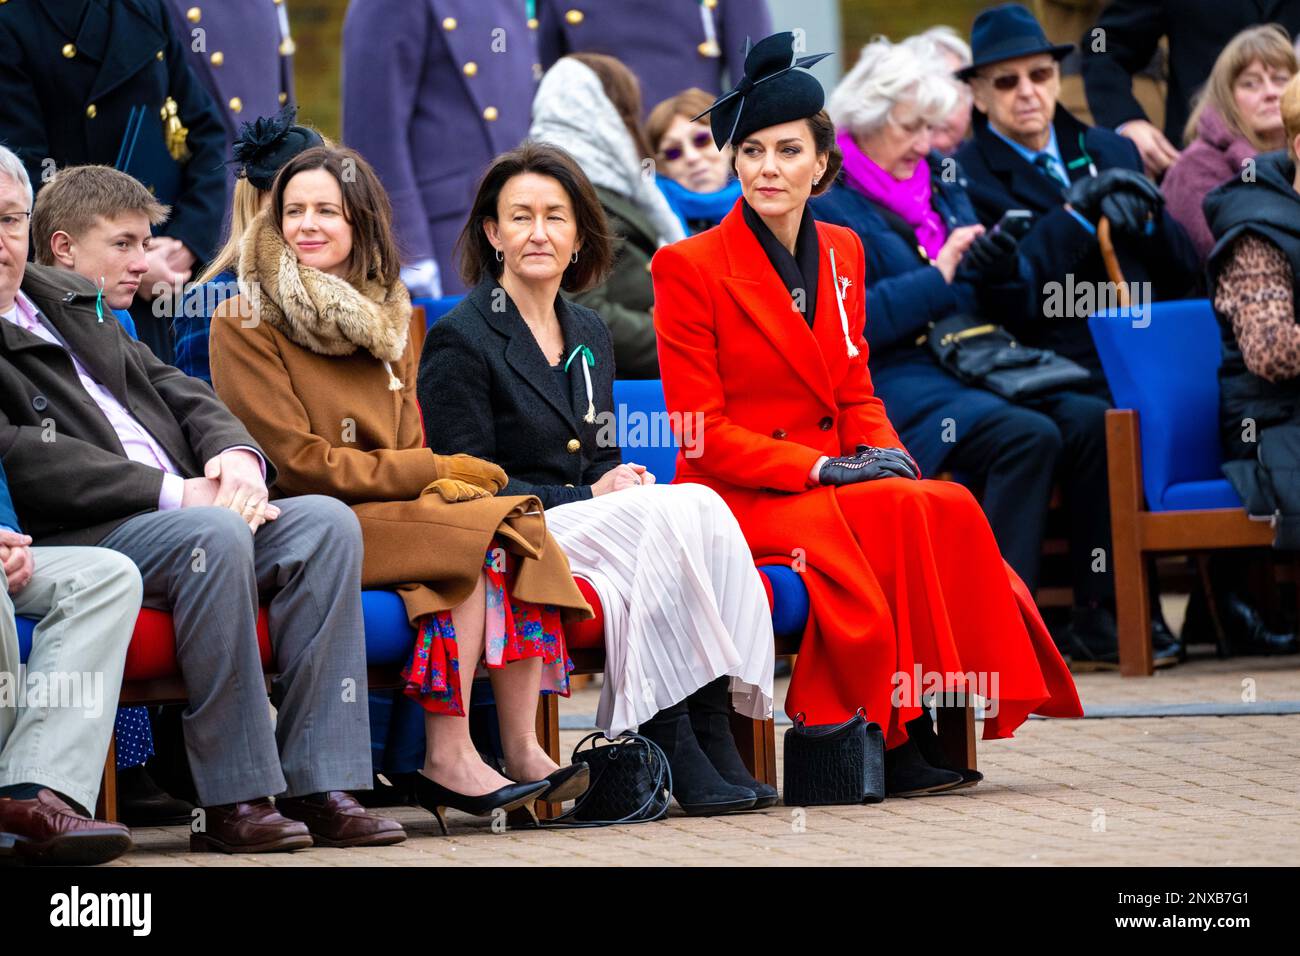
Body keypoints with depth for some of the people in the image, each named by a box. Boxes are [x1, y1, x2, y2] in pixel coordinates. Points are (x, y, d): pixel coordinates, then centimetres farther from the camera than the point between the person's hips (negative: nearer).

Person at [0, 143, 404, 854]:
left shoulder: (71, 300, 24)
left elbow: (174, 390, 22)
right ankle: (234, 801, -27)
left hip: (179, 514, 8)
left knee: (325, 523, -13)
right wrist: (176, 494, -19)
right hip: (66, 542, -8)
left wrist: (236, 455, -2)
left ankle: (318, 786, -18)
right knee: (212, 534, -33)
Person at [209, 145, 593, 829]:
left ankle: (522, 750, -27)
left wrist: (438, 477, -8)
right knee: (473, 536, -28)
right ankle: (447, 760, -29)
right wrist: (434, 471, -12)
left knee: (515, 525, -23)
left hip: (391, 511, 6)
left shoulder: (391, 317, 18)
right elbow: (296, 461, -10)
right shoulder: (245, 325, -3)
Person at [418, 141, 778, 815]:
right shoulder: (459, 340, -4)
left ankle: (714, 730, -31)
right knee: (666, 517, -30)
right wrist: (589, 498, -14)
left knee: (702, 505, -25)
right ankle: (680, 754, -30)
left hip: (587, 526, 6)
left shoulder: (589, 336, 19)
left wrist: (625, 482, -4)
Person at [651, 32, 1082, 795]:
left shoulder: (842, 253, 12)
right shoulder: (689, 266, -7)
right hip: (737, 498, -5)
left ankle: (946, 719, -26)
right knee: (898, 514, -32)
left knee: (950, 506, -26)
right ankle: (896, 740, -26)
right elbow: (702, 431, -9)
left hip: (832, 482, 5)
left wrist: (881, 449, -6)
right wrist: (819, 467, -18)